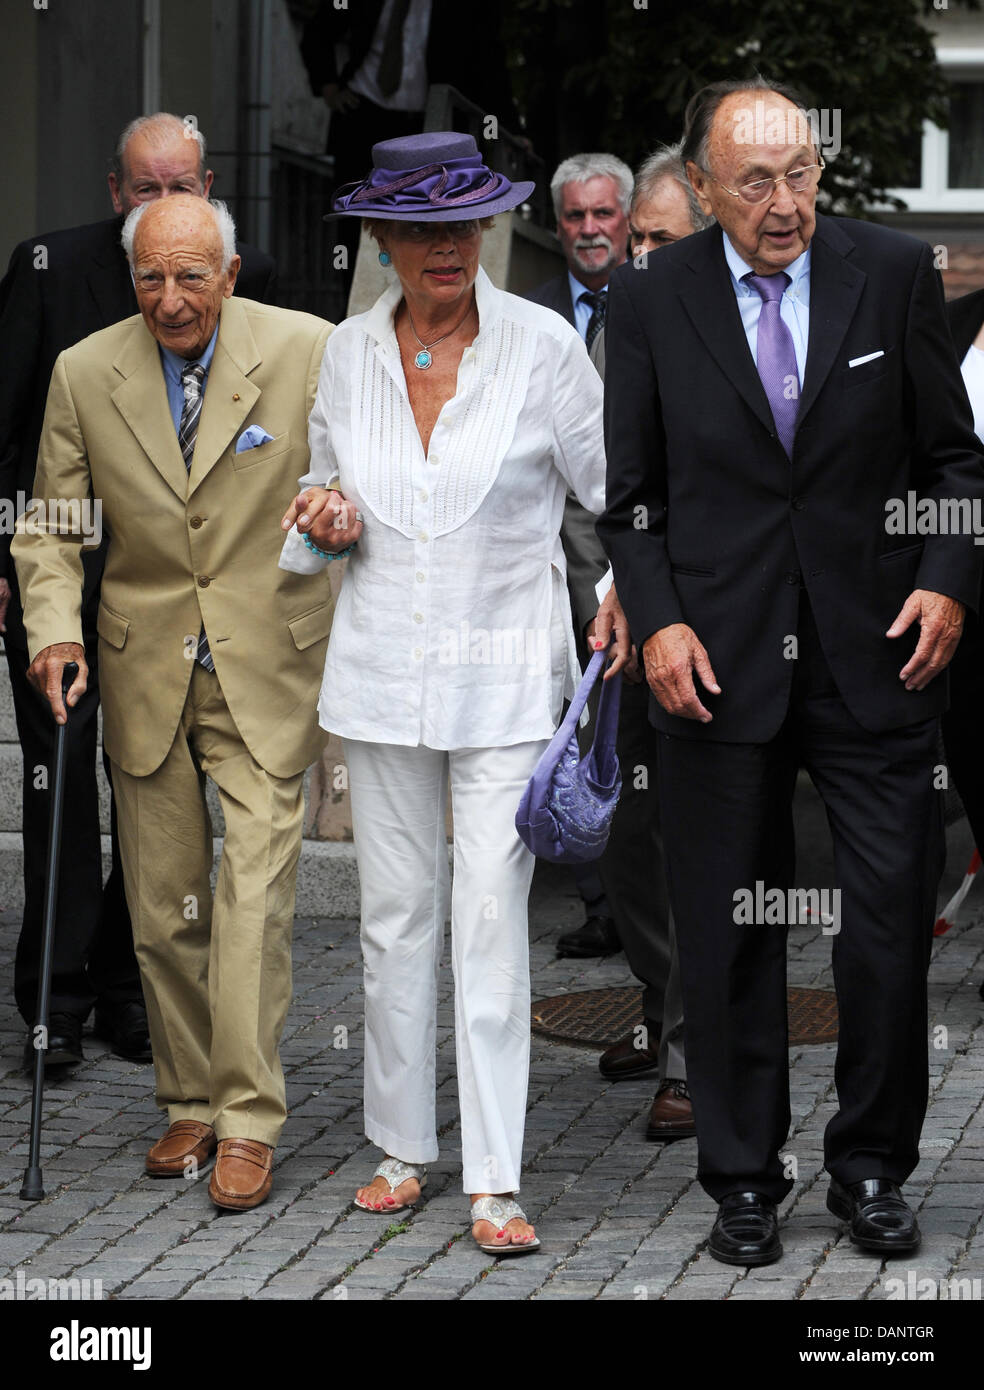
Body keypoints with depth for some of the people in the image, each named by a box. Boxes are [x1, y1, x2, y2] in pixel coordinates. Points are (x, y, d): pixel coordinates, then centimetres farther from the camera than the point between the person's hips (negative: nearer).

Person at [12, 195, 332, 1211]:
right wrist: (52, 628, -9)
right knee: (163, 903, 8)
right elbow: (51, 526, 6)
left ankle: (247, 1120, -4)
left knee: (254, 890, -10)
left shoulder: (308, 352, -6)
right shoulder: (84, 373, 0)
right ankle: (189, 1102, 21)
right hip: (145, 667, 3)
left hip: (266, 662, -3)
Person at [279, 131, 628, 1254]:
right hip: (382, 666, 3)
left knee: (490, 916, -7)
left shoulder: (542, 346, -7)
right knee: (394, 911, 9)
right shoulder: (349, 353, 4)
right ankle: (403, 1147, 22)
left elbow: (614, 487, 1)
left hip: (503, 673, -3)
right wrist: (325, 521, -5)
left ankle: (495, 1182, -3)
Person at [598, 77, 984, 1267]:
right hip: (718, 662, 0)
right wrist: (658, 620, -8)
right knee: (728, 943, 7)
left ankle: (871, 1167, 18)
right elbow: (630, 494, 5)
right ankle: (743, 1181, 20)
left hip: (876, 655, 0)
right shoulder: (650, 301, 0)